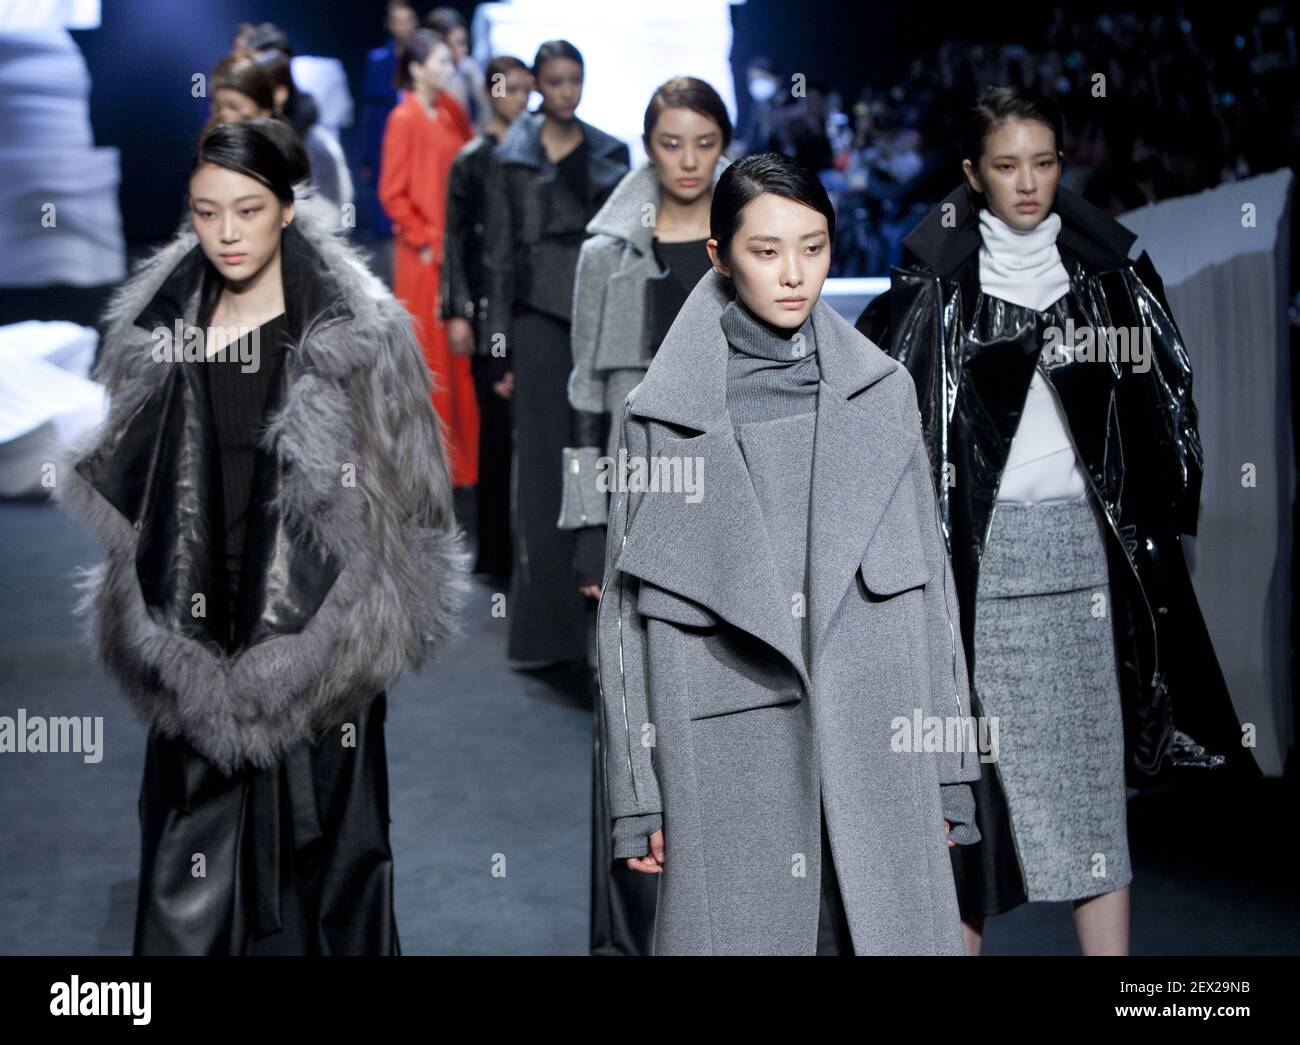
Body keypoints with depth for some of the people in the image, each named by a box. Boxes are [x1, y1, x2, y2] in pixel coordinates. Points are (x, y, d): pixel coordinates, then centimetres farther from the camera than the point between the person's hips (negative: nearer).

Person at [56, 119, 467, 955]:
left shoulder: (355, 333, -5)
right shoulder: (161, 332, 7)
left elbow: (403, 486, -2)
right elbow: (129, 492, 14)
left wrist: (385, 623, -5)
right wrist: (145, 624, 11)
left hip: (317, 642, -3)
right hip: (201, 648, 3)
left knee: (320, 845, 4)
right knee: (193, 854, 4)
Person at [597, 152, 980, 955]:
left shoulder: (882, 394, 8)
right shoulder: (663, 414, 2)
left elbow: (931, 580, 9)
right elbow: (630, 612, 3)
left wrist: (949, 772, 6)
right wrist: (639, 797, 0)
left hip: (877, 754, 2)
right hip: (728, 757, -1)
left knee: (889, 933, 3)